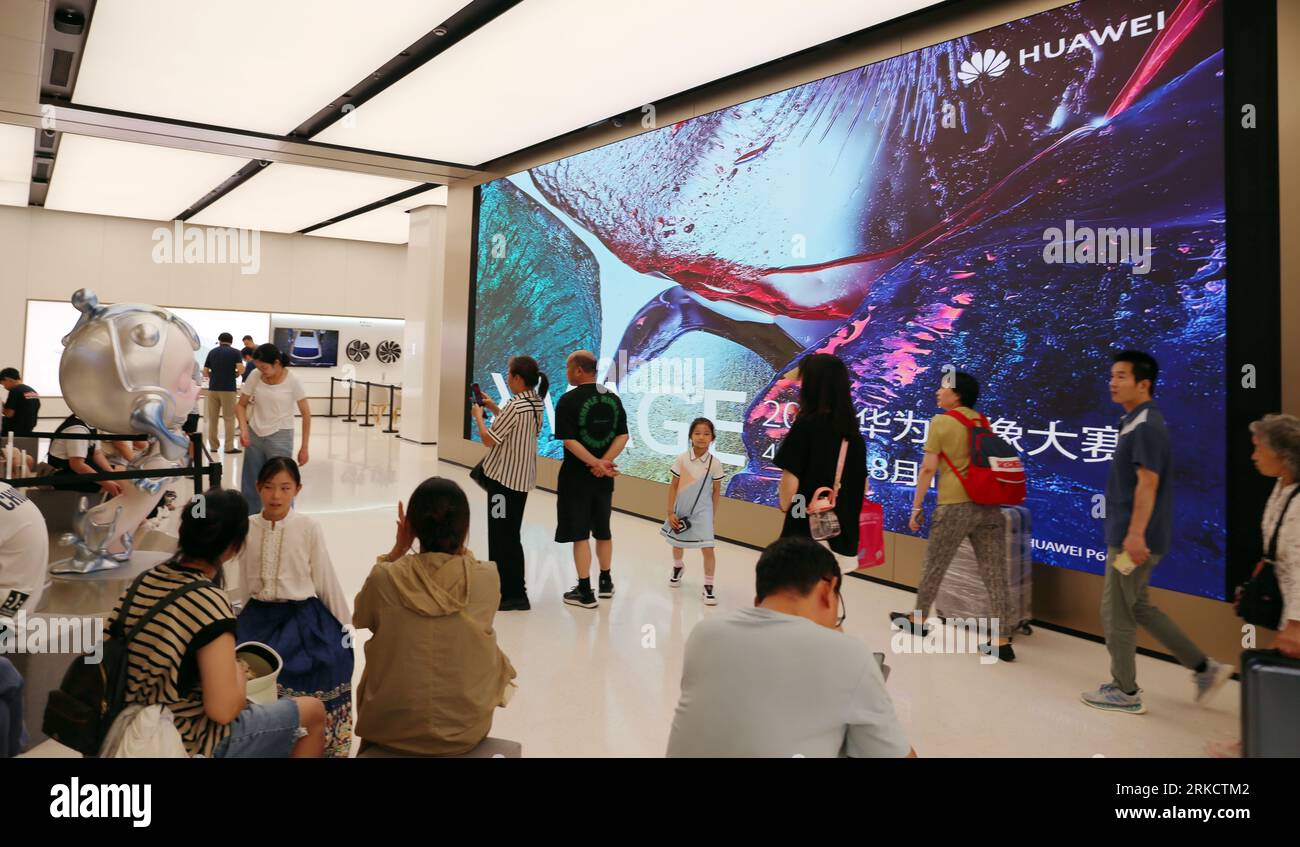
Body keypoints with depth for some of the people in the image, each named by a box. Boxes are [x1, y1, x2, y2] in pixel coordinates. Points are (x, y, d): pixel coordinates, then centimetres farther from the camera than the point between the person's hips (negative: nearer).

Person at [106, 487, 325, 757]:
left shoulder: (146, 580, -3)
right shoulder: (209, 602, -25)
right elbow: (223, 710, -26)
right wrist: (239, 674, -6)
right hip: (192, 743, -8)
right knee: (313, 711, 9)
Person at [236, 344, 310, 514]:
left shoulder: (292, 381, -12)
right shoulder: (255, 377, -3)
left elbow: (306, 414, -6)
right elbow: (241, 405, 7)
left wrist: (304, 448, -6)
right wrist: (244, 429, -12)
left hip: (280, 436, -4)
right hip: (255, 435, 4)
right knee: (250, 484, 13)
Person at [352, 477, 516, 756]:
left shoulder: (385, 577, -19)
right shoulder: (487, 578, -17)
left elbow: (359, 618, 4)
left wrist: (398, 548, -1)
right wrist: (457, 547, -1)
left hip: (391, 727, 0)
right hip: (466, 729, 0)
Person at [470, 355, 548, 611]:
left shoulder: (515, 406, -21)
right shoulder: (536, 403, 7)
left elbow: (489, 439, -17)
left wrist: (479, 416, -1)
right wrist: (494, 408, 16)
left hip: (505, 477, -9)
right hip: (522, 477, 9)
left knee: (501, 536, 0)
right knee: (511, 535, 19)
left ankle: (511, 594, 5)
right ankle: (514, 588, 29)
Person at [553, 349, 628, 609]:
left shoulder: (569, 400, -12)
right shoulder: (613, 398, 4)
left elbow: (568, 440, -19)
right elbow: (622, 436, -2)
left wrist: (597, 463, -17)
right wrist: (603, 463, -11)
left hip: (576, 477, -5)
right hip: (604, 479, 6)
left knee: (579, 534, 2)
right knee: (603, 530, 18)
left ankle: (585, 591, 6)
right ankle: (606, 582, 30)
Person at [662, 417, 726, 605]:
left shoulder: (714, 464, -13)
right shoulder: (681, 459, -12)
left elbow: (716, 491, -1)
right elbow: (673, 486, -5)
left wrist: (712, 515, 3)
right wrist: (670, 512, -6)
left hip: (702, 511, -2)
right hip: (681, 509, 2)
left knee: (708, 549, -13)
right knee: (677, 543, 23)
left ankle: (708, 587, 1)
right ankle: (678, 568, 54)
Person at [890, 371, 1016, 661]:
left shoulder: (941, 422, -4)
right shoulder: (983, 421, 14)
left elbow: (928, 469, -7)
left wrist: (917, 506, -1)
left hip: (955, 505, -5)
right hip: (988, 505, 5)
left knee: (933, 565, 13)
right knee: (995, 574, 3)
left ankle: (919, 618, 30)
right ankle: (1002, 641, 4)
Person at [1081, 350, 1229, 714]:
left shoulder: (1146, 426, -16)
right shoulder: (1136, 422, 14)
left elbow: (1147, 483, -23)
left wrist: (1135, 534, -27)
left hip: (1134, 538, -10)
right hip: (1126, 533, 10)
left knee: (1116, 612, 1)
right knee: (1137, 606, 19)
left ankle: (1125, 692, 14)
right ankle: (1204, 668, 25)